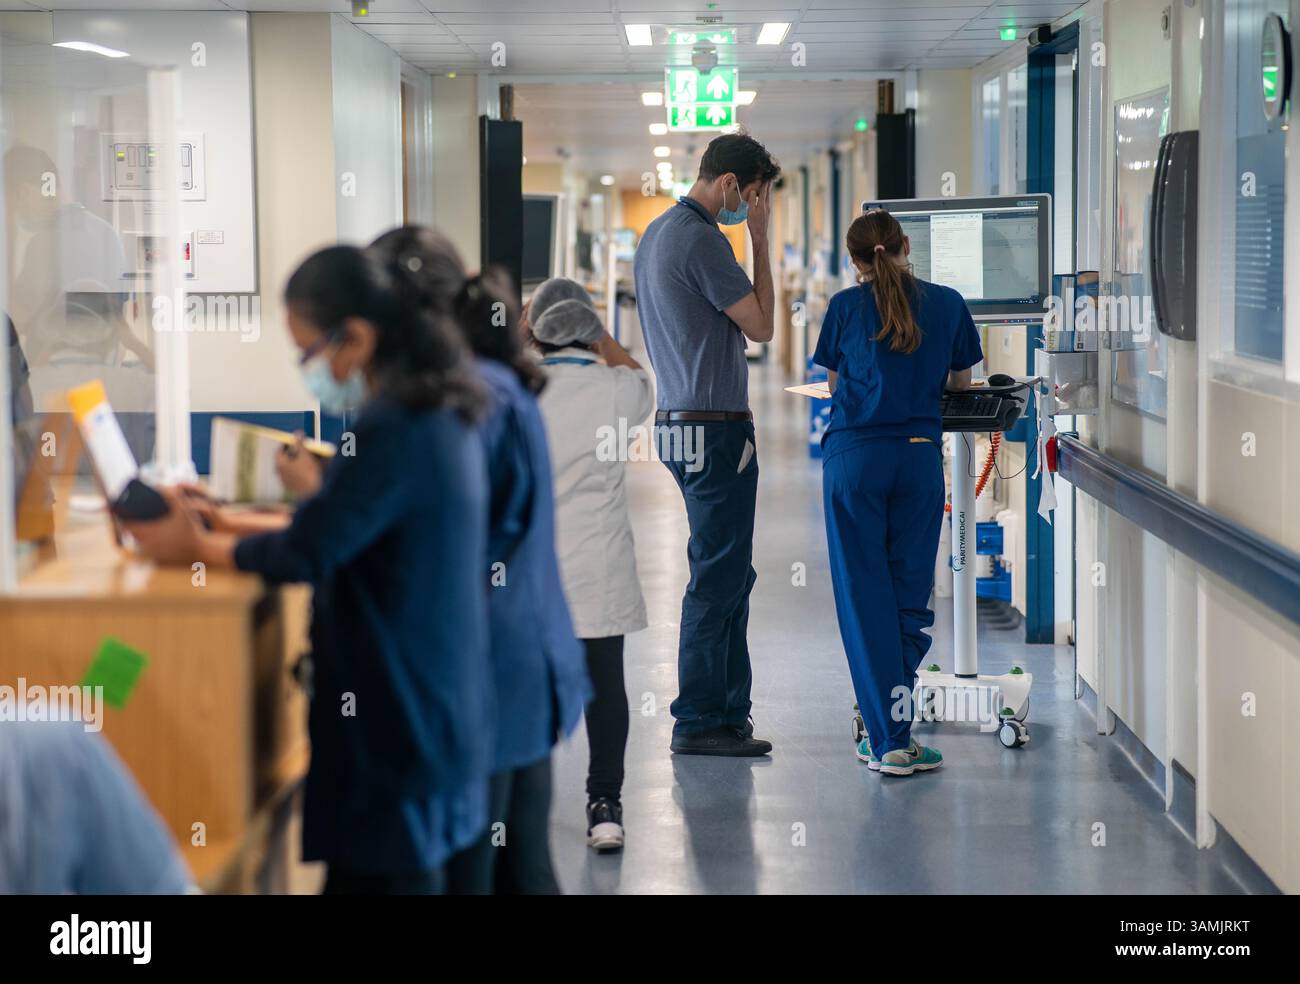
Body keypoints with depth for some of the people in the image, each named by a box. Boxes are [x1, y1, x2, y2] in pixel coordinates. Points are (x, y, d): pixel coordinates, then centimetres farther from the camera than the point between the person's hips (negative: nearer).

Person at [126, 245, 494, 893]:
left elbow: (307, 553, -19)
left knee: (376, 875, -1)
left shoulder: (394, 430, -22)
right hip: (424, 706, 9)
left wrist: (200, 549, -3)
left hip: (395, 720, -9)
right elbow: (342, 525, 17)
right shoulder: (433, 412, 9)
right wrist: (233, 527, 9)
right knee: (372, 871, 16)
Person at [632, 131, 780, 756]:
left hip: (678, 420, 11)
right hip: (714, 428, -11)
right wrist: (760, 239, -8)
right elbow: (761, 326, -11)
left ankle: (727, 710, 21)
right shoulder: (701, 240, -17)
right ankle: (699, 722, 0)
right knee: (718, 577, -5)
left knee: (729, 575, 16)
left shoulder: (657, 233, 15)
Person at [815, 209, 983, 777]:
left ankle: (888, 740, -2)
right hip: (920, 457, 1)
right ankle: (889, 732, 10)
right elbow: (961, 383, 16)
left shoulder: (846, 306, 2)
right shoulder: (947, 303, 6)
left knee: (865, 597, 2)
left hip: (854, 457, -1)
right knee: (910, 595, 9)